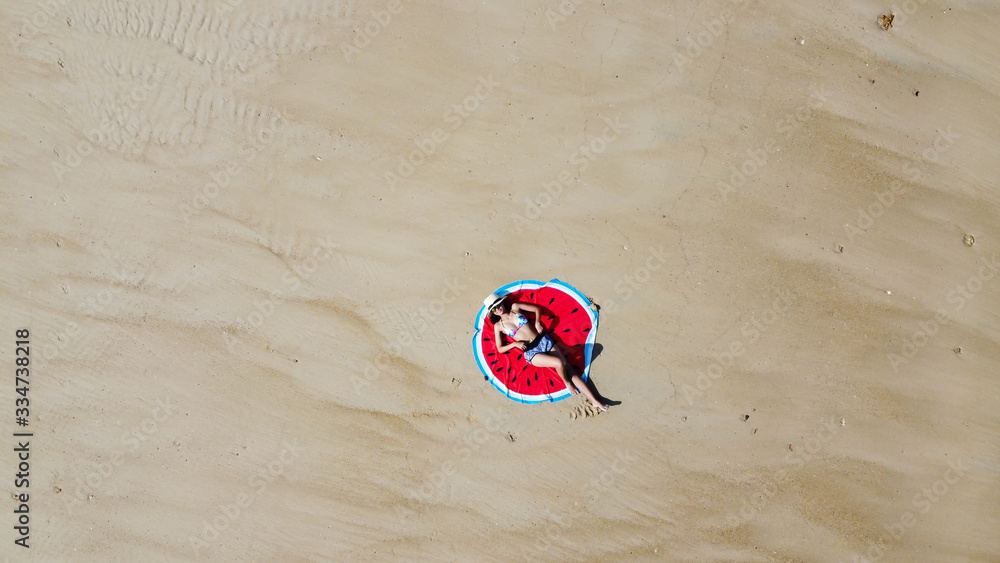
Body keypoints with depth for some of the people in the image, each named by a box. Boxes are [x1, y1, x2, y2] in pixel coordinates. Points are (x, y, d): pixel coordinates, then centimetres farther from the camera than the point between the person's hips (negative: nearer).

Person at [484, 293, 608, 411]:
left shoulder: (515, 308, 9)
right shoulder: (498, 326, 5)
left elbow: (537, 309, 16)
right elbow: (500, 349, 5)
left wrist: (537, 322, -2)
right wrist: (515, 344, -11)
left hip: (544, 341, 3)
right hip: (530, 352, -3)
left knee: (569, 370, -9)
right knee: (559, 363, -30)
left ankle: (594, 401, -10)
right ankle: (566, 382, 3)